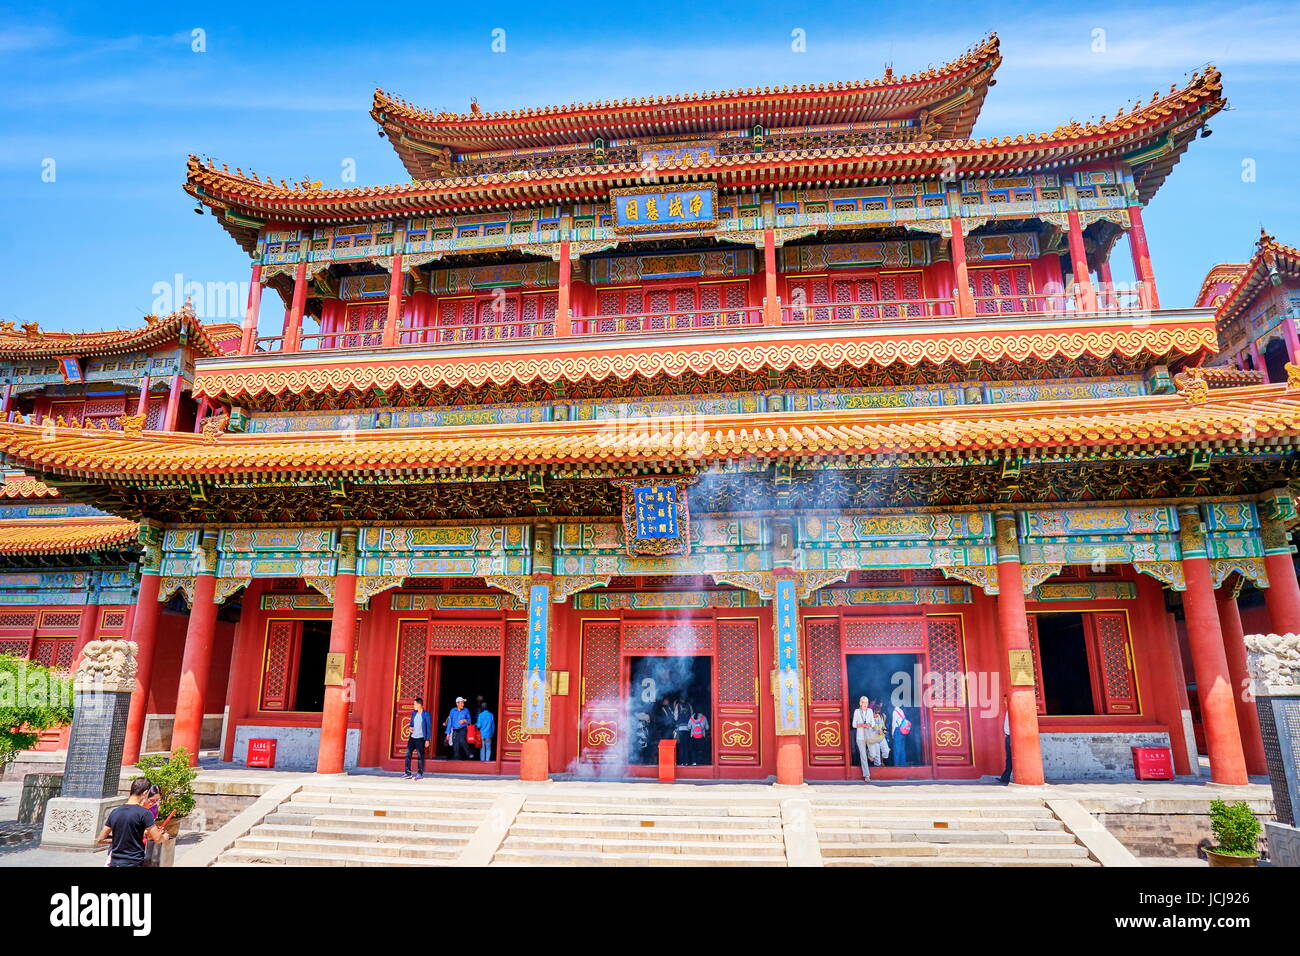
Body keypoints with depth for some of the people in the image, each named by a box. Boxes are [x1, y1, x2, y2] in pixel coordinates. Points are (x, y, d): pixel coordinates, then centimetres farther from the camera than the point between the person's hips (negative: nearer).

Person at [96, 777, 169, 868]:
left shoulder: (114, 813, 3)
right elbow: (157, 839, -11)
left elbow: (100, 840, 11)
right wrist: (164, 836, 10)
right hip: (134, 863, -6)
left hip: (114, 863, 6)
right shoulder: (144, 813, -14)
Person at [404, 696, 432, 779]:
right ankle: (408, 773, 14)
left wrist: (427, 740, -12)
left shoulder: (426, 714, -8)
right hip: (412, 737, 6)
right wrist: (410, 727, -1)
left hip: (420, 738, -6)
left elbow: (429, 727, -8)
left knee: (420, 756, -2)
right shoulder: (413, 713, 10)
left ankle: (420, 774, 7)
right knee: (408, 754, 5)